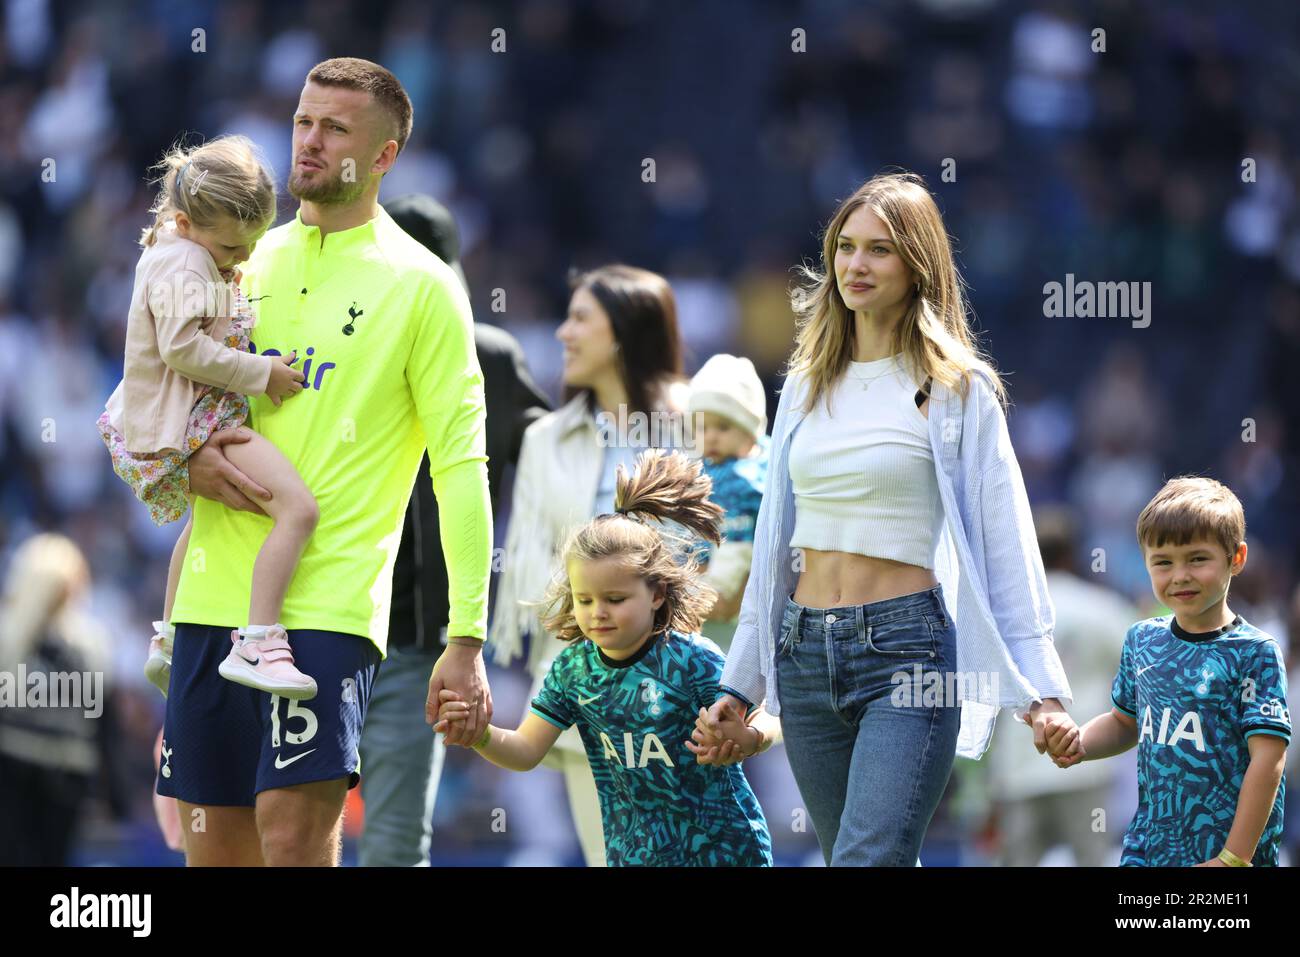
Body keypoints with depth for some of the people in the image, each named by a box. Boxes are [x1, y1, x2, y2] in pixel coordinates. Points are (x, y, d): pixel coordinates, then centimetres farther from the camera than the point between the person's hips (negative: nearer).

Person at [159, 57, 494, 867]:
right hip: (214, 593, 5)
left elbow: (461, 467, -6)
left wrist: (467, 641, -12)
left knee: (295, 830, -17)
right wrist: (188, 461, -3)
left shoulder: (420, 286, -2)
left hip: (327, 608, -5)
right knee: (218, 840, 7)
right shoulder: (246, 263, 13)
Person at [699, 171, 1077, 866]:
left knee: (869, 859, -19)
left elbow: (1006, 540, -4)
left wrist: (1040, 685, -11)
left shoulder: (958, 390, 0)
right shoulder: (807, 389, 15)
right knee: (846, 856, 7)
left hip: (907, 647, -6)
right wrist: (740, 683, 19)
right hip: (806, 652, 6)